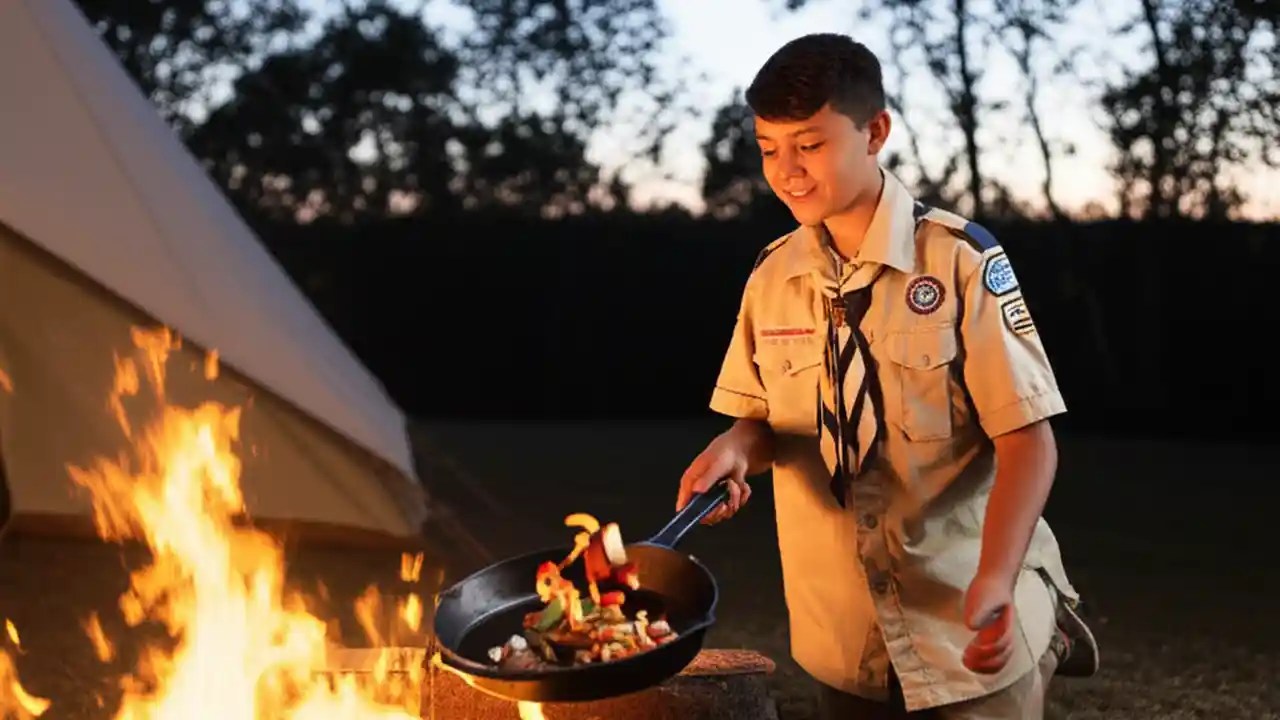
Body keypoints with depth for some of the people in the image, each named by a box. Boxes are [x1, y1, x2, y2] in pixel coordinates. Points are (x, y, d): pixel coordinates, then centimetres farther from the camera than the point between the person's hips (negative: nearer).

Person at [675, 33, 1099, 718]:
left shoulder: (960, 260, -15)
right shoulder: (770, 275, 0)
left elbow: (1027, 437, -16)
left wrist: (995, 580, -31)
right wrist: (734, 446, -14)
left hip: (968, 616, -4)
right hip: (842, 627, 5)